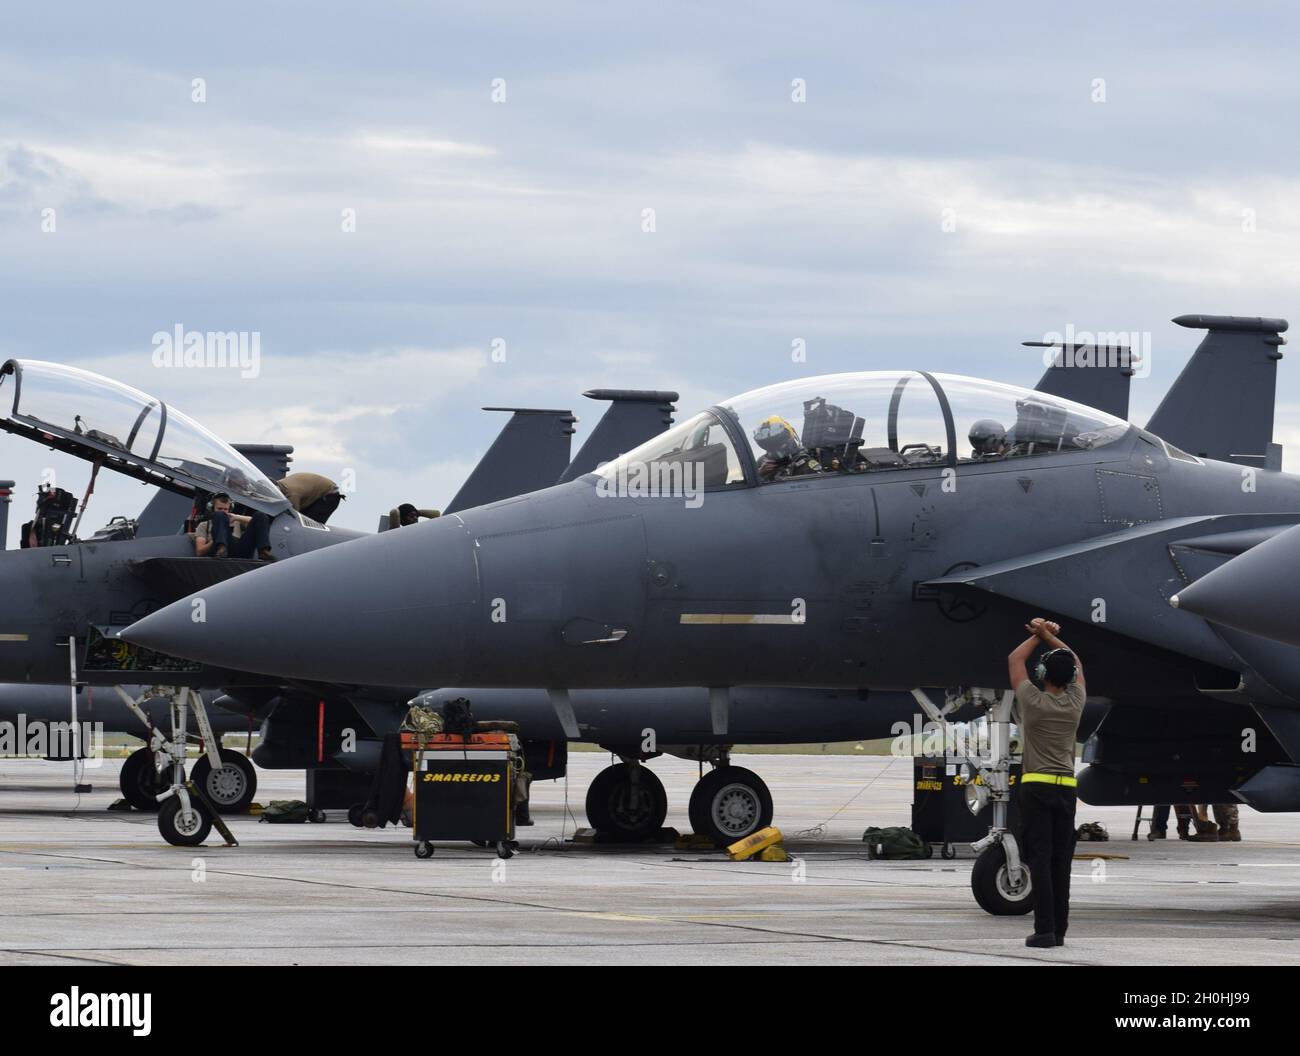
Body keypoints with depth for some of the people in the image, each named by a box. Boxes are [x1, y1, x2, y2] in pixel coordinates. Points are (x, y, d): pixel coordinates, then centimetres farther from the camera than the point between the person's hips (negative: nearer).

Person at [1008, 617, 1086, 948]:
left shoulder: (1033, 701, -7)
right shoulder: (1075, 703, 3)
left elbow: (1014, 659, 8)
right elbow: (1076, 662, 21)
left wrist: (1038, 636, 19)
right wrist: (1050, 636, 25)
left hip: (1037, 786, -4)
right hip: (1066, 788, 4)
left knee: (1040, 859, -8)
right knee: (1061, 862, 8)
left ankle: (1045, 929, -16)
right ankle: (1059, 930, 8)